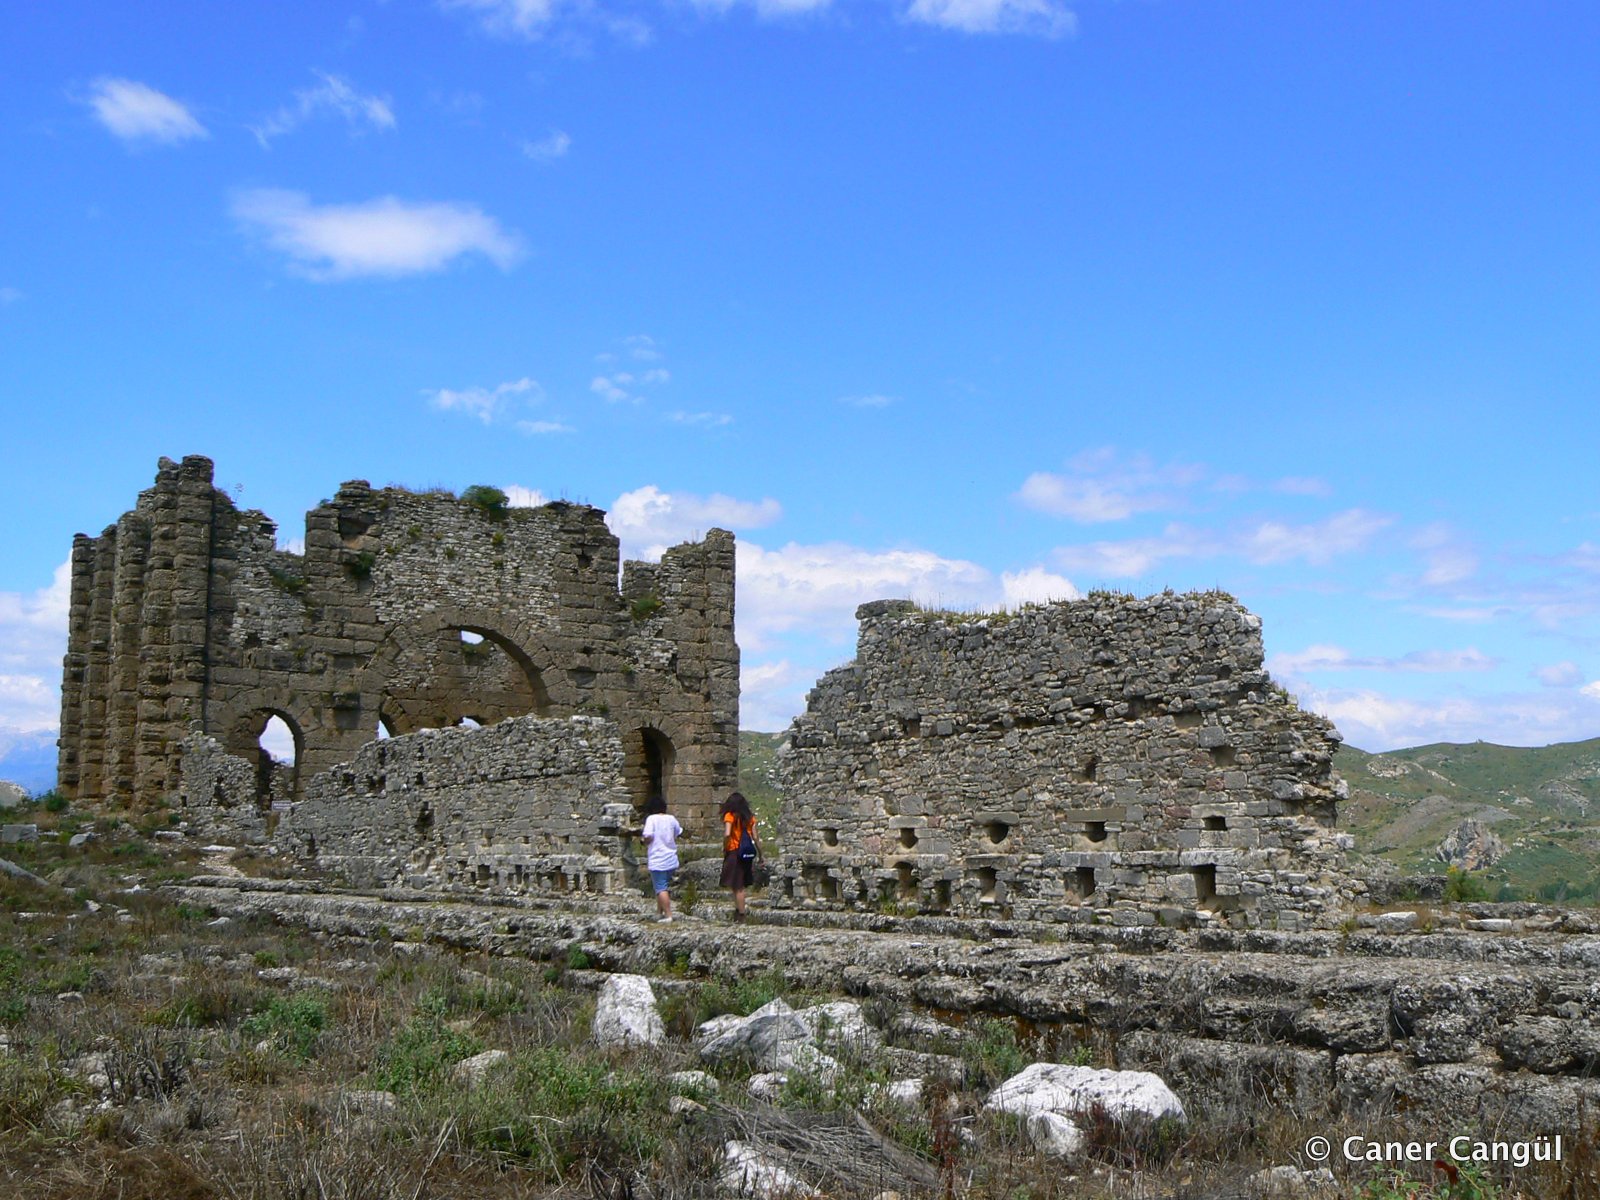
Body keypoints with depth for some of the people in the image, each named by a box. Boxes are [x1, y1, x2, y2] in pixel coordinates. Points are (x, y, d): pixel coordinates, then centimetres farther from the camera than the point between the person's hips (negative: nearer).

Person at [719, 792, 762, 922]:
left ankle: (741, 914, 3)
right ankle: (739, 911, 13)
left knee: (737, 886, 2)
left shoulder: (730, 816, -7)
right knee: (741, 885, 14)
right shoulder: (750, 817, 6)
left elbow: (727, 834, -21)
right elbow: (755, 837, 4)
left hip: (734, 852, -5)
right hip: (747, 853, 5)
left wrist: (724, 848, -6)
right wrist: (760, 854, 11)